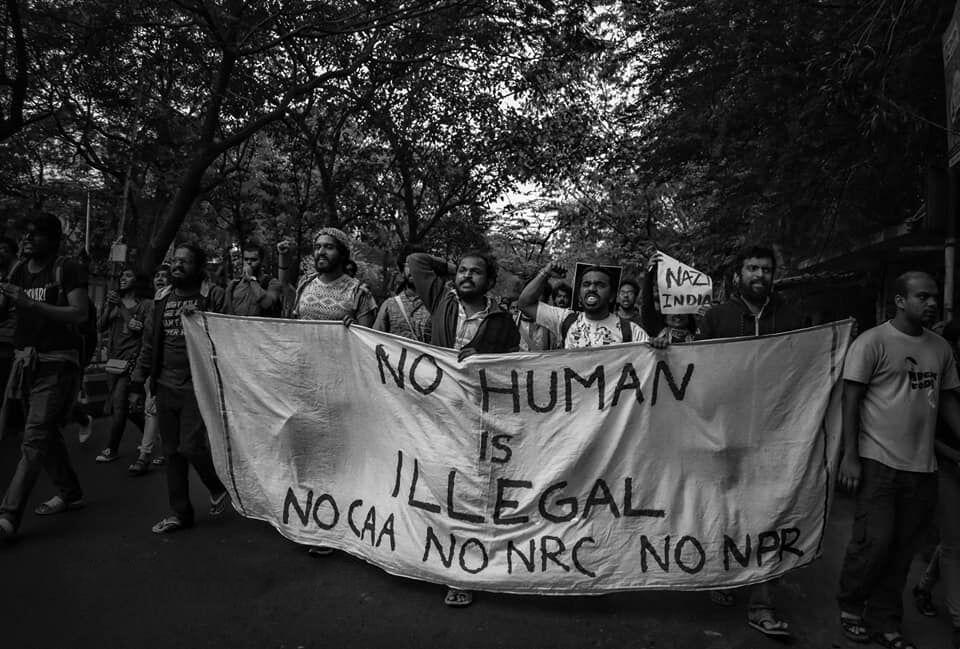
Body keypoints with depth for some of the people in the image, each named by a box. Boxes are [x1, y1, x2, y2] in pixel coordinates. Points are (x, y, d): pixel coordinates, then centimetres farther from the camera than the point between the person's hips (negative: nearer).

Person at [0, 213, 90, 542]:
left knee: (35, 440, -9)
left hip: (57, 364, -7)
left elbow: (81, 314, -17)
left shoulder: (68, 270, -7)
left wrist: (31, 303, -23)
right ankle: (69, 492, 30)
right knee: (48, 433, 15)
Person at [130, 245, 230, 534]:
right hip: (165, 387, 6)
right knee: (172, 452, 10)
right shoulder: (161, 299, 12)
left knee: (190, 447, -11)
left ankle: (218, 487, 18)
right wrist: (138, 383, 13)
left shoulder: (213, 296, -6)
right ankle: (180, 513, 23)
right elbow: (148, 345, 16)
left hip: (197, 387, -6)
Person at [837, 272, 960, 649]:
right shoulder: (872, 342, -7)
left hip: (922, 466, 6)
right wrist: (850, 455, -13)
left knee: (903, 548, 10)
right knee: (875, 541, -7)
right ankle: (850, 606, 18)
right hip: (878, 462, -5)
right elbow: (851, 400, -8)